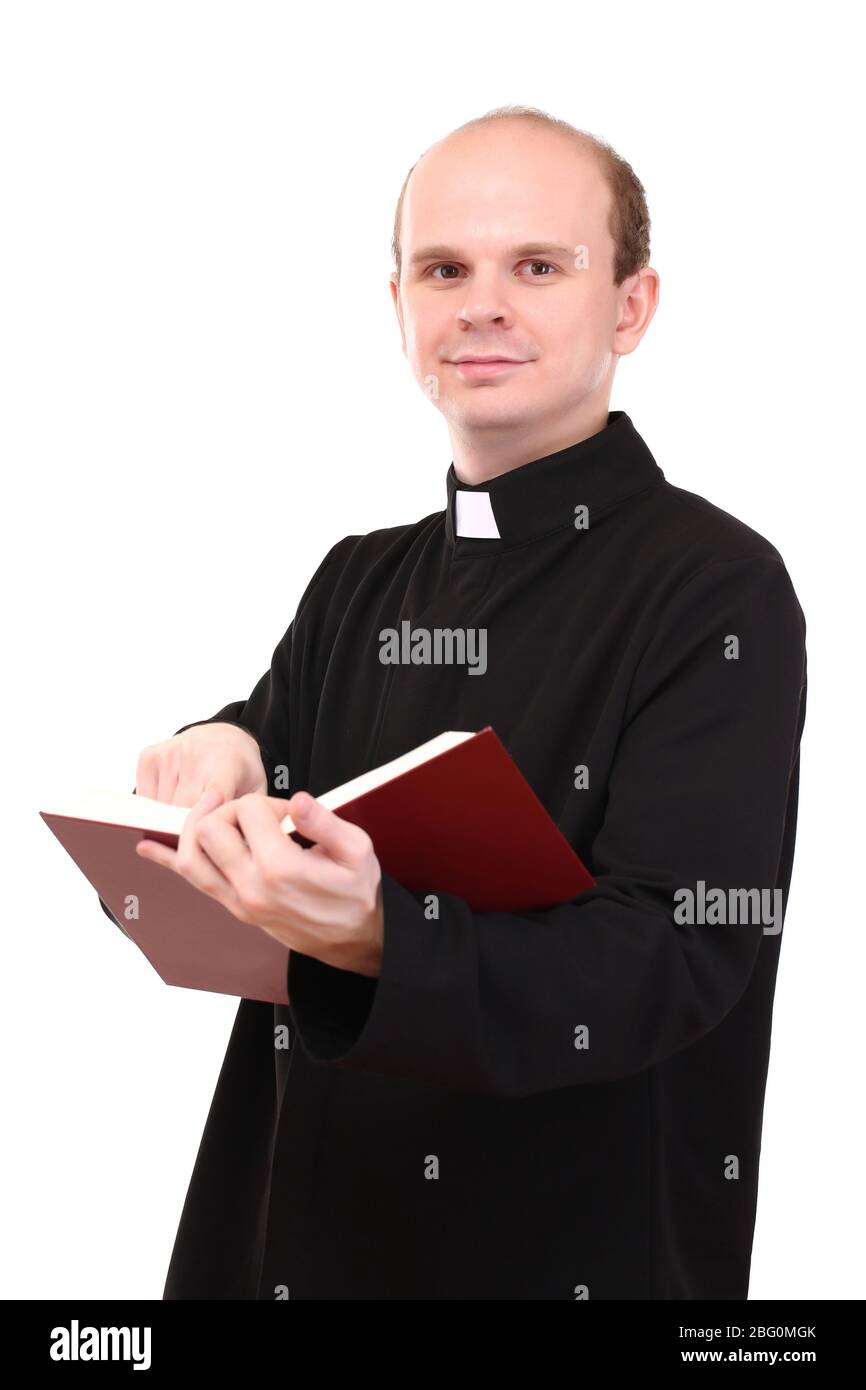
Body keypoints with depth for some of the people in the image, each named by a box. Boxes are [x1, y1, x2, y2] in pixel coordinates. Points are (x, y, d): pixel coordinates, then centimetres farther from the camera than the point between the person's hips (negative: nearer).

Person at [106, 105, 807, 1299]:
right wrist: (213, 758, -18)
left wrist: (381, 942, -37)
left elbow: (682, 953, -21)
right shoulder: (359, 585, 6)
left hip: (579, 1246, -5)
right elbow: (229, 875, 5)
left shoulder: (718, 593, -12)